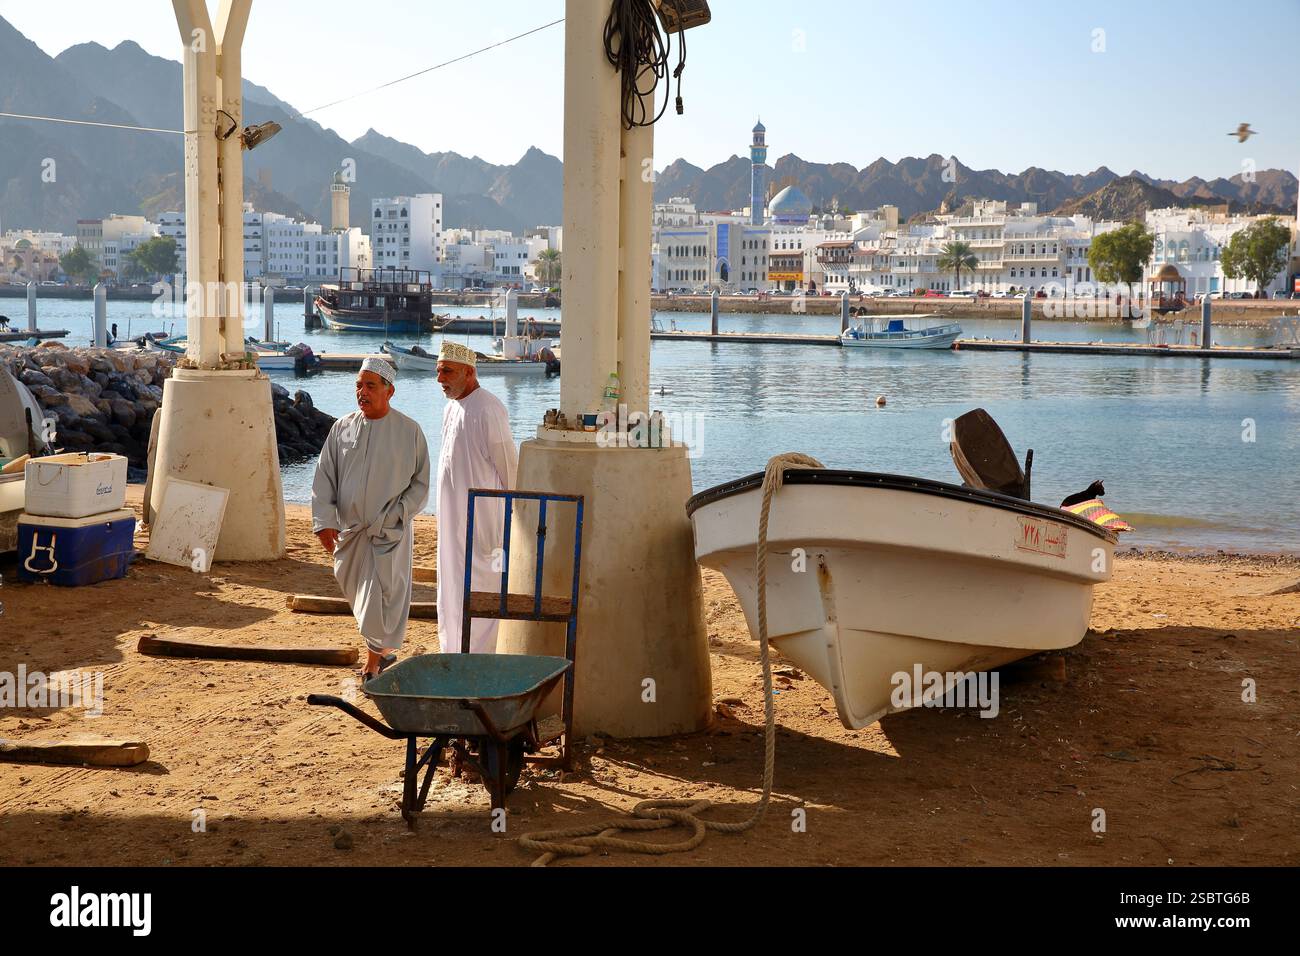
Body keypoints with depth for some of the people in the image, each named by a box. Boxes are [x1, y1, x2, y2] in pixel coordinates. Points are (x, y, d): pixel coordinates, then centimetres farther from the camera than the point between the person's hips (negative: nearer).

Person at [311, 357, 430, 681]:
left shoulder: (409, 431, -4)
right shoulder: (342, 428, 3)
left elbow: (420, 484, 0)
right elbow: (324, 478, 3)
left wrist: (395, 515, -12)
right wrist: (324, 521, -7)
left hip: (390, 532, -4)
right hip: (349, 530, 4)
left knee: (381, 597, -7)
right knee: (356, 591, 14)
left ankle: (373, 662, 6)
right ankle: (384, 650, 33)